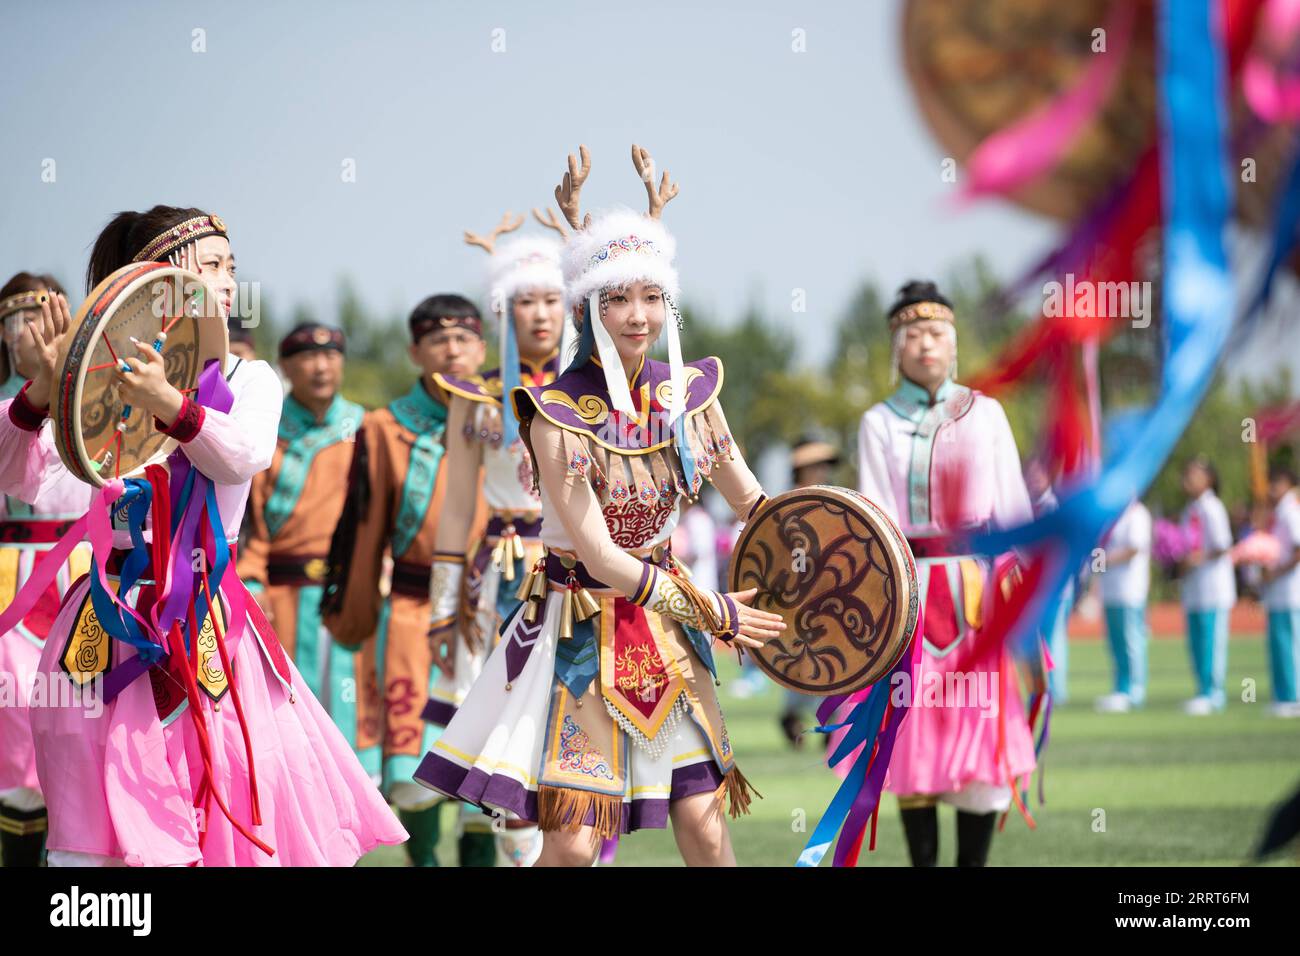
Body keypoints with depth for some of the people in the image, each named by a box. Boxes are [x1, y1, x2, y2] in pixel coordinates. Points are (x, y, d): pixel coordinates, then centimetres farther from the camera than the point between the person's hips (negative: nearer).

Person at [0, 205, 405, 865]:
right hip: (115, 613, -2)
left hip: (208, 615, 2)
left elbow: (244, 456, -15)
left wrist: (169, 405, -33)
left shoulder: (247, 380, 8)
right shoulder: (106, 377, 3)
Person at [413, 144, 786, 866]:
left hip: (665, 627, 5)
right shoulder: (557, 416, -18)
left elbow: (748, 497, 12)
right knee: (573, 842, -8)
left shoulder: (688, 391, -2)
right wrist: (713, 612, -11)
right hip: (582, 630, -5)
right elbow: (602, 560, -17)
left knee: (702, 823, 2)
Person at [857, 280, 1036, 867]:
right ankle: (923, 863, 4)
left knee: (982, 728, -2)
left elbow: (1011, 504, 7)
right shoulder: (879, 423, 6)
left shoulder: (986, 414, 8)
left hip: (977, 589, 1)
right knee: (915, 732, -2)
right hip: (912, 588, -1)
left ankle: (973, 862, 4)